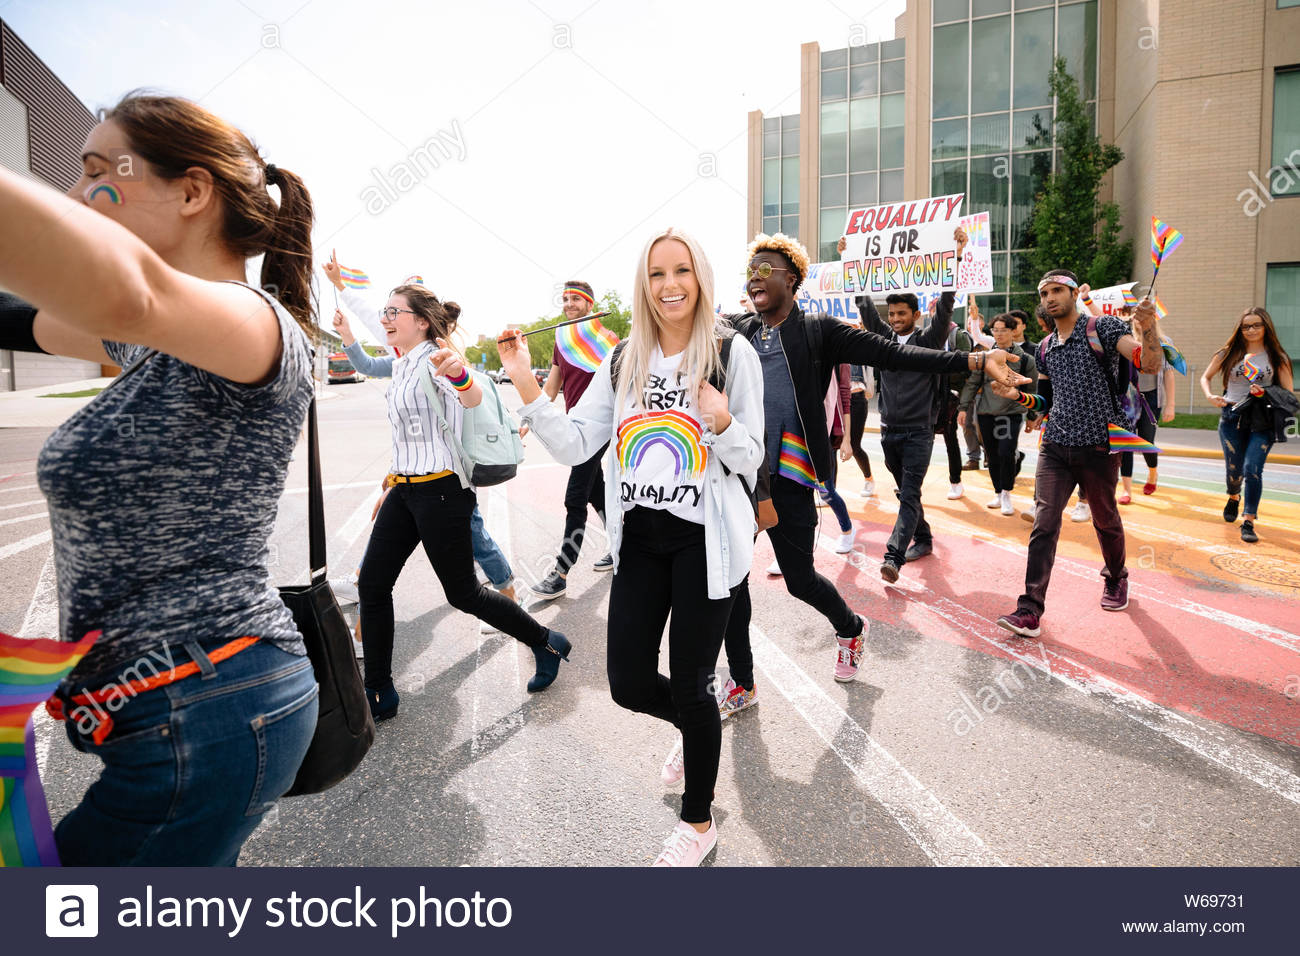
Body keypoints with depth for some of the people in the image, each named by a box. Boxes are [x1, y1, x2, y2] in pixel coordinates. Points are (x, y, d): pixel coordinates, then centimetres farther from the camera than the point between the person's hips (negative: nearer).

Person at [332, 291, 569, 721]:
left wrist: (459, 375, -60)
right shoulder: (403, 363, 11)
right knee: (371, 584, 6)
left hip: (441, 489, -9)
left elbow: (473, 398, -38)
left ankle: (546, 644, 22)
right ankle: (379, 694, 18)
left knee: (463, 593, 1)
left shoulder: (433, 360, -16)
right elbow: (366, 367, 35)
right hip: (405, 488, 9)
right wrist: (346, 335, 19)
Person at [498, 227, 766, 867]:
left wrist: (723, 423, -26)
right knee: (629, 683, 8)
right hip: (639, 537, 4)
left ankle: (698, 822, 31)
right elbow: (574, 445, 0)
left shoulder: (732, 352, -6)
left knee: (690, 685, 5)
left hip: (705, 539, -4)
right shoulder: (624, 359, 5)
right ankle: (695, 730, 45)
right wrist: (526, 387, -11)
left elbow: (750, 459, -5)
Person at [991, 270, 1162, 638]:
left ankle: (1116, 579, 42)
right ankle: (1030, 610, -9)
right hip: (1055, 446, 4)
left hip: (1098, 446, -4)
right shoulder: (1045, 348, 14)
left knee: (1105, 521, 13)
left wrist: (1148, 328, -34)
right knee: (1044, 524, -6)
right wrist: (1017, 395, 3)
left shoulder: (1102, 328, -3)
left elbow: (1150, 363, -16)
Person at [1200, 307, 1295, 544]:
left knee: (1252, 469, -13)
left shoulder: (1276, 357, 4)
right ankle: (1234, 498, 43)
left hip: (1262, 421, -1)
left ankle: (1248, 522, -8)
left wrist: (1266, 394, -15)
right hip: (1232, 417, 1)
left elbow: (1288, 393, 4)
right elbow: (1205, 377, 16)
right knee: (1234, 469, 8)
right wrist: (1210, 396, -3)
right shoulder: (1229, 353, 6)